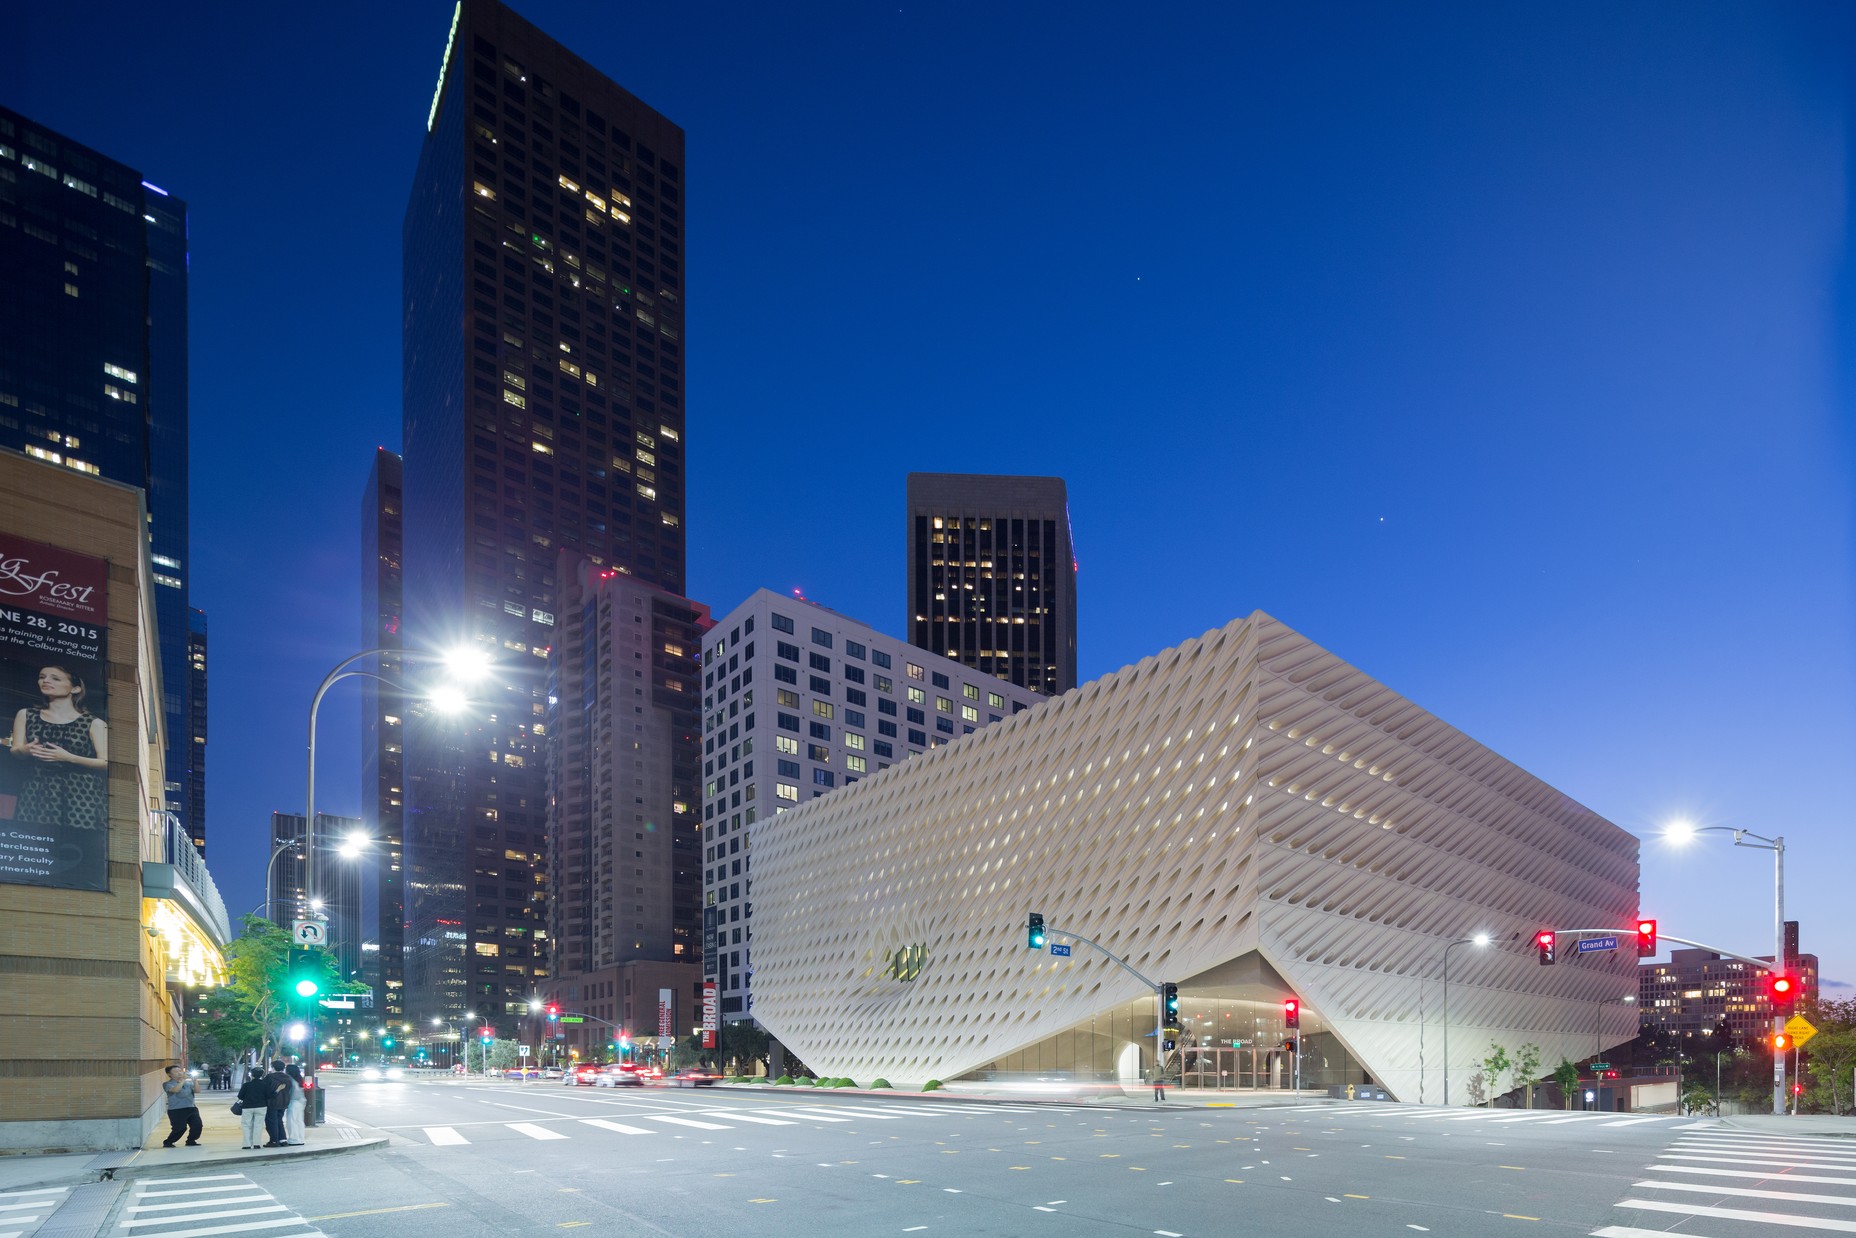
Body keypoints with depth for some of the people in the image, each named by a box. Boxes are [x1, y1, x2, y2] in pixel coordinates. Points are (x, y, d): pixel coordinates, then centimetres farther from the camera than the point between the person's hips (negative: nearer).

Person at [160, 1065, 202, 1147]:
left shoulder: (188, 1082, 14)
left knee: (198, 1125, -3)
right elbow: (175, 1090, -24)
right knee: (180, 1128, -12)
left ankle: (191, 1141, 19)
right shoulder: (168, 1084, -3)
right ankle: (167, 1142, 12)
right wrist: (183, 1079, -23)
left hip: (191, 1108, 5)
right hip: (176, 1110, -5)